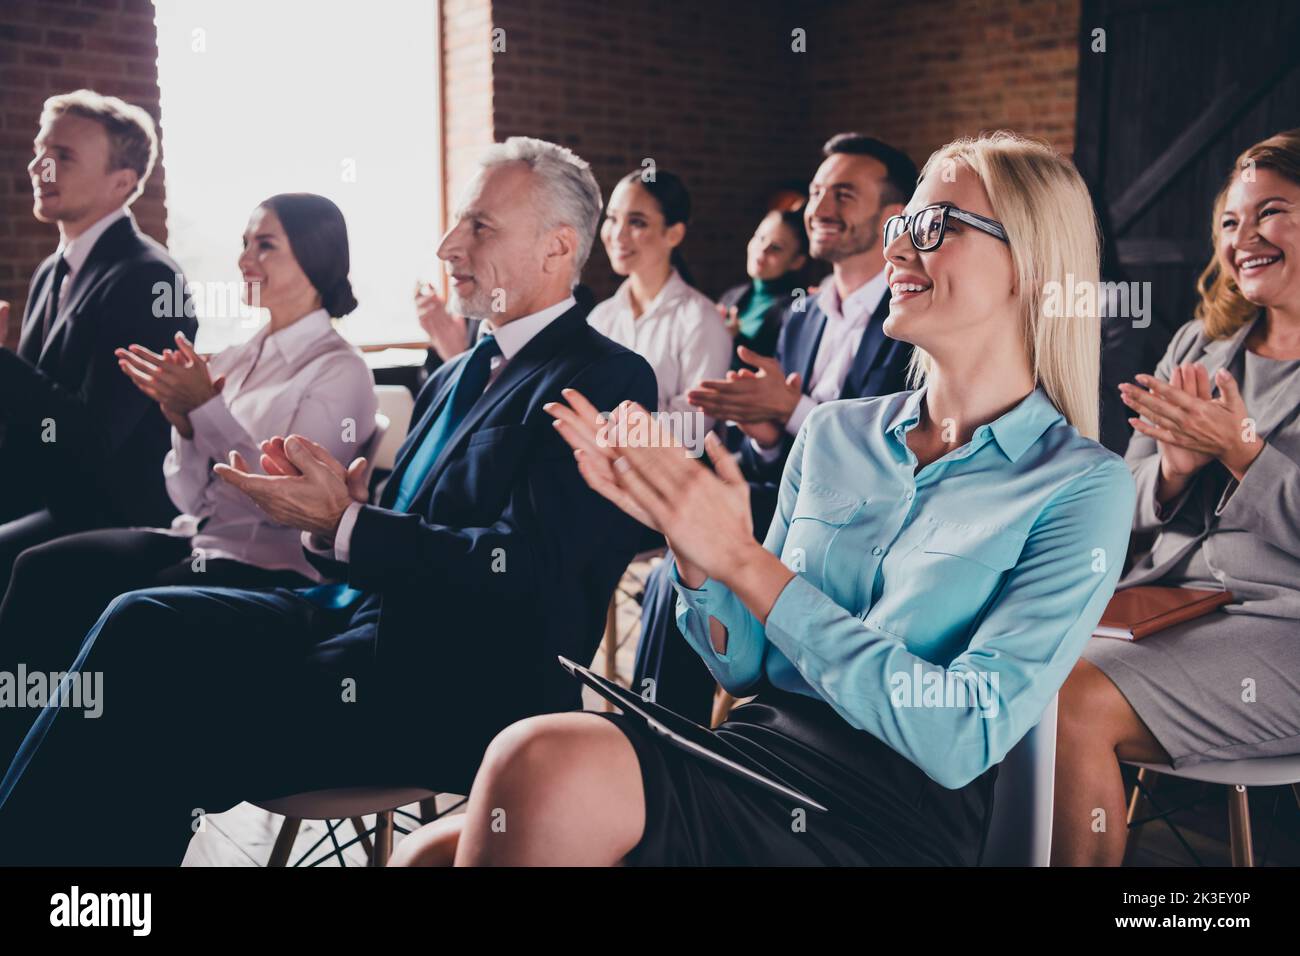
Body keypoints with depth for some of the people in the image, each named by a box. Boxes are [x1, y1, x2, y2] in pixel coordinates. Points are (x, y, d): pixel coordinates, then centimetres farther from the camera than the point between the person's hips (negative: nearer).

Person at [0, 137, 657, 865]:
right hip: (364, 615, 8)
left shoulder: (606, 381, -8)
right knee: (141, 626, -11)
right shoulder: (460, 375, 19)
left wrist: (343, 523, -17)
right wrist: (341, 501, -5)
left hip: (464, 694, -8)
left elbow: (527, 573, -18)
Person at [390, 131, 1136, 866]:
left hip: (891, 819, -4)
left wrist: (745, 559, -17)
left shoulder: (1081, 484, -4)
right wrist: (690, 541, -7)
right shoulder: (834, 434, 11)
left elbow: (968, 737, -16)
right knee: (432, 853, -20)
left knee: (549, 761, -27)